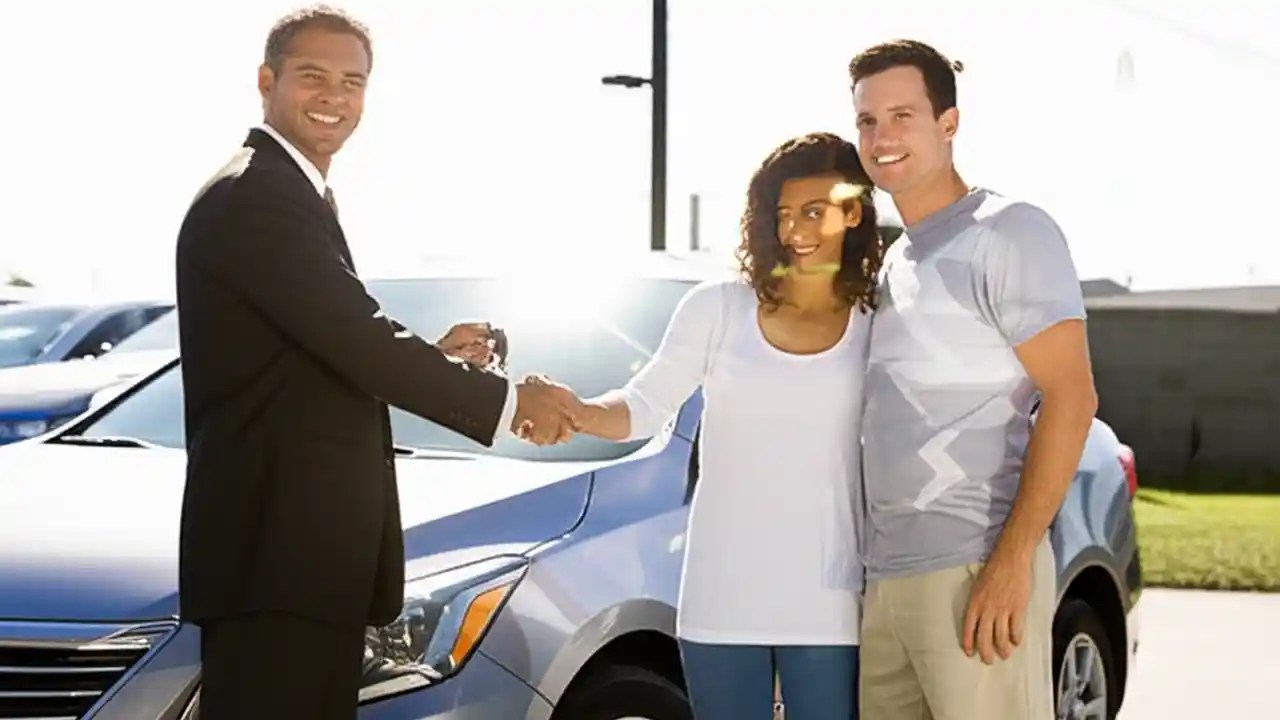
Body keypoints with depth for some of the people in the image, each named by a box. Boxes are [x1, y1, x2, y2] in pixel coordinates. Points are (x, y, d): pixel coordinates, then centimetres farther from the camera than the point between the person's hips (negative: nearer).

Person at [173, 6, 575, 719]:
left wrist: (435, 357, 7)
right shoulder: (251, 198, -13)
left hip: (309, 552, 10)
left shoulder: (296, 198, 20)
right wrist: (508, 401, -10)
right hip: (274, 555, -10)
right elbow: (360, 341, -18)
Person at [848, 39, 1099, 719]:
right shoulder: (892, 261, 20)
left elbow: (1069, 394, -12)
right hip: (883, 579, 8)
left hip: (973, 571, -8)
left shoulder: (1007, 231, -5)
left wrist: (1013, 559, -20)